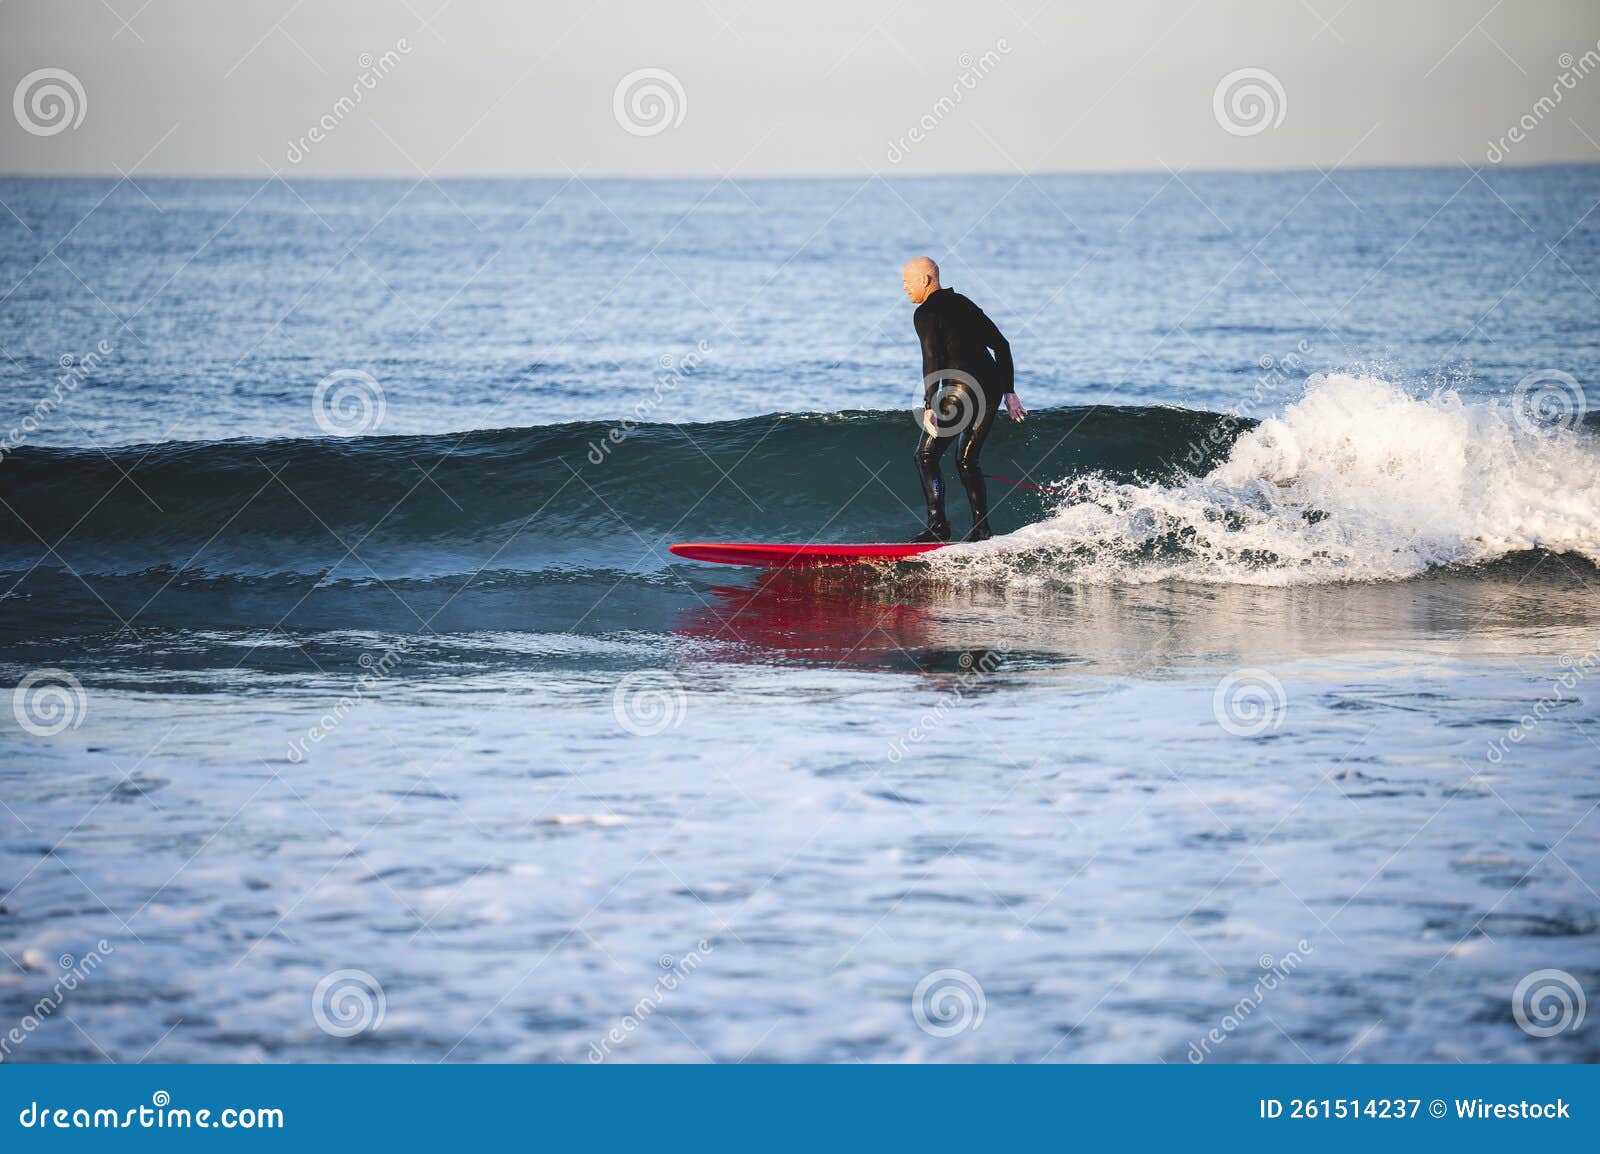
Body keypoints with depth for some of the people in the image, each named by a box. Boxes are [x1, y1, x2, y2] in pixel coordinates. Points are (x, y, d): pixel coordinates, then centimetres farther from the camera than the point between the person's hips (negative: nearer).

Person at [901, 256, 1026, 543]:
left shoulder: (926, 313, -3)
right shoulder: (963, 304, 21)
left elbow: (932, 360, -17)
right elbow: (1001, 344, 20)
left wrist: (929, 406, -22)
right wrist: (1009, 391, 21)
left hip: (961, 389, -8)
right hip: (992, 388, 8)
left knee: (926, 455, 1)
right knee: (967, 460, 17)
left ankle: (938, 527, -9)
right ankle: (981, 530, 10)